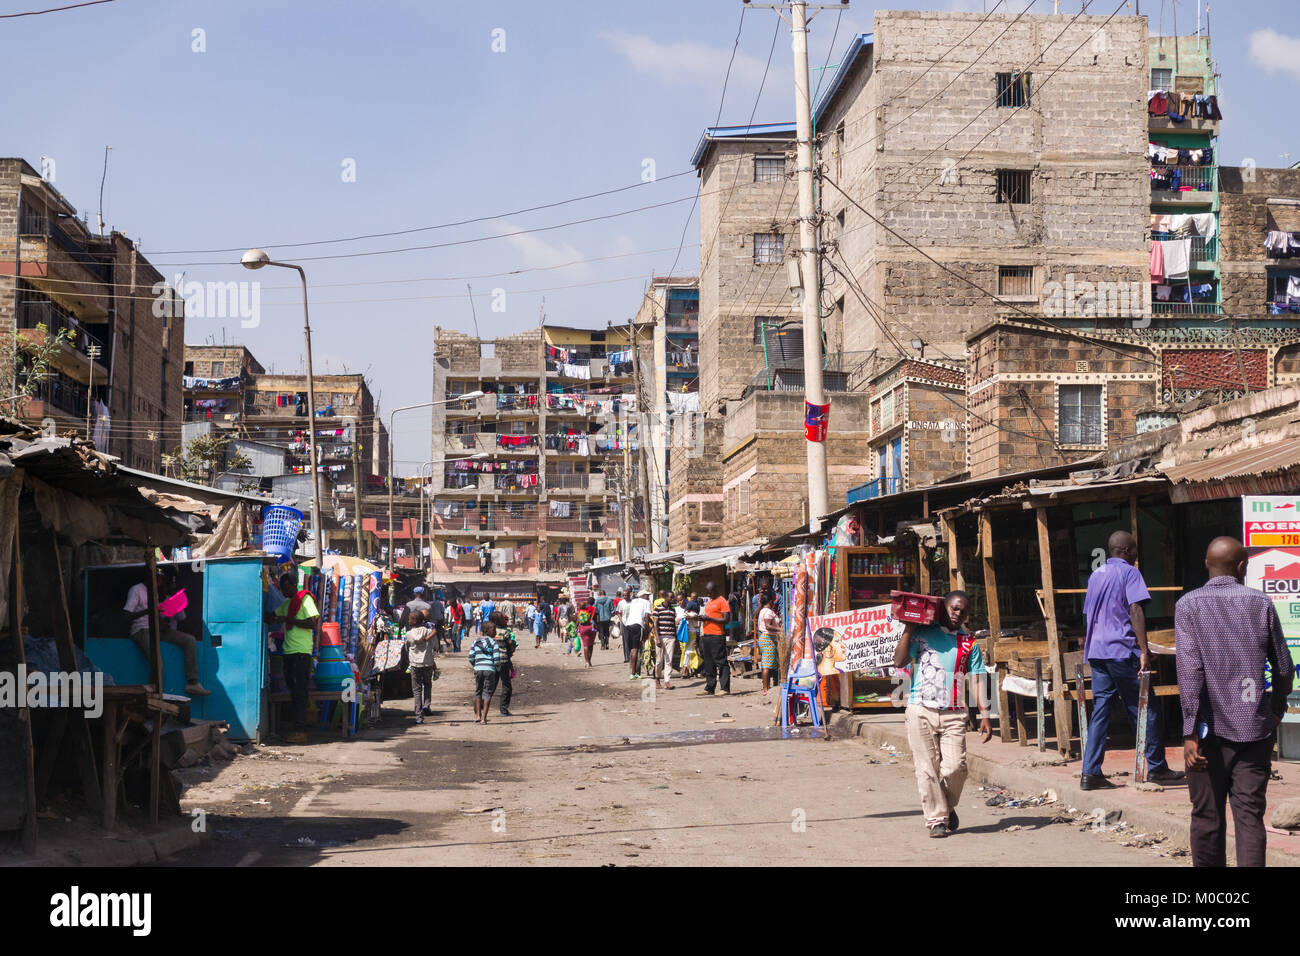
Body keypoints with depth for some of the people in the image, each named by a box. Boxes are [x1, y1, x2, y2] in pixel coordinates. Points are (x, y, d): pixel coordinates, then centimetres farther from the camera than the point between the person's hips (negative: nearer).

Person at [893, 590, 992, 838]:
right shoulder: (922, 633, 6)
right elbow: (899, 662, -2)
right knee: (927, 769, -2)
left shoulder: (969, 642, 12)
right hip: (921, 711, -1)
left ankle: (948, 807, 17)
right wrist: (908, 630, -4)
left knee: (955, 766, -10)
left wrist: (984, 715, 1)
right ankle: (937, 819, 8)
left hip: (954, 715, 1)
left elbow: (977, 679, 9)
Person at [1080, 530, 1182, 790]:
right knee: (1145, 710, 4)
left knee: (1100, 710, 5)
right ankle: (1157, 768, 11)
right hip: (1122, 651, -7)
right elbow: (1135, 610, -15)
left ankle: (1090, 773, -2)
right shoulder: (1129, 572, -5)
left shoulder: (1096, 575, 18)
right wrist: (1144, 651, -19)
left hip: (1096, 651, 7)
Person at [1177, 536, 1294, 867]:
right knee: (1250, 816, 1)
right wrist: (1277, 709, 26)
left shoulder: (1188, 605, -3)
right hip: (1254, 728, 1)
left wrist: (1190, 732, -13)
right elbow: (1284, 669, 7)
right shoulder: (1261, 603, 2)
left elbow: (1190, 669, -13)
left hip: (1211, 729, -1)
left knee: (1208, 815, 10)